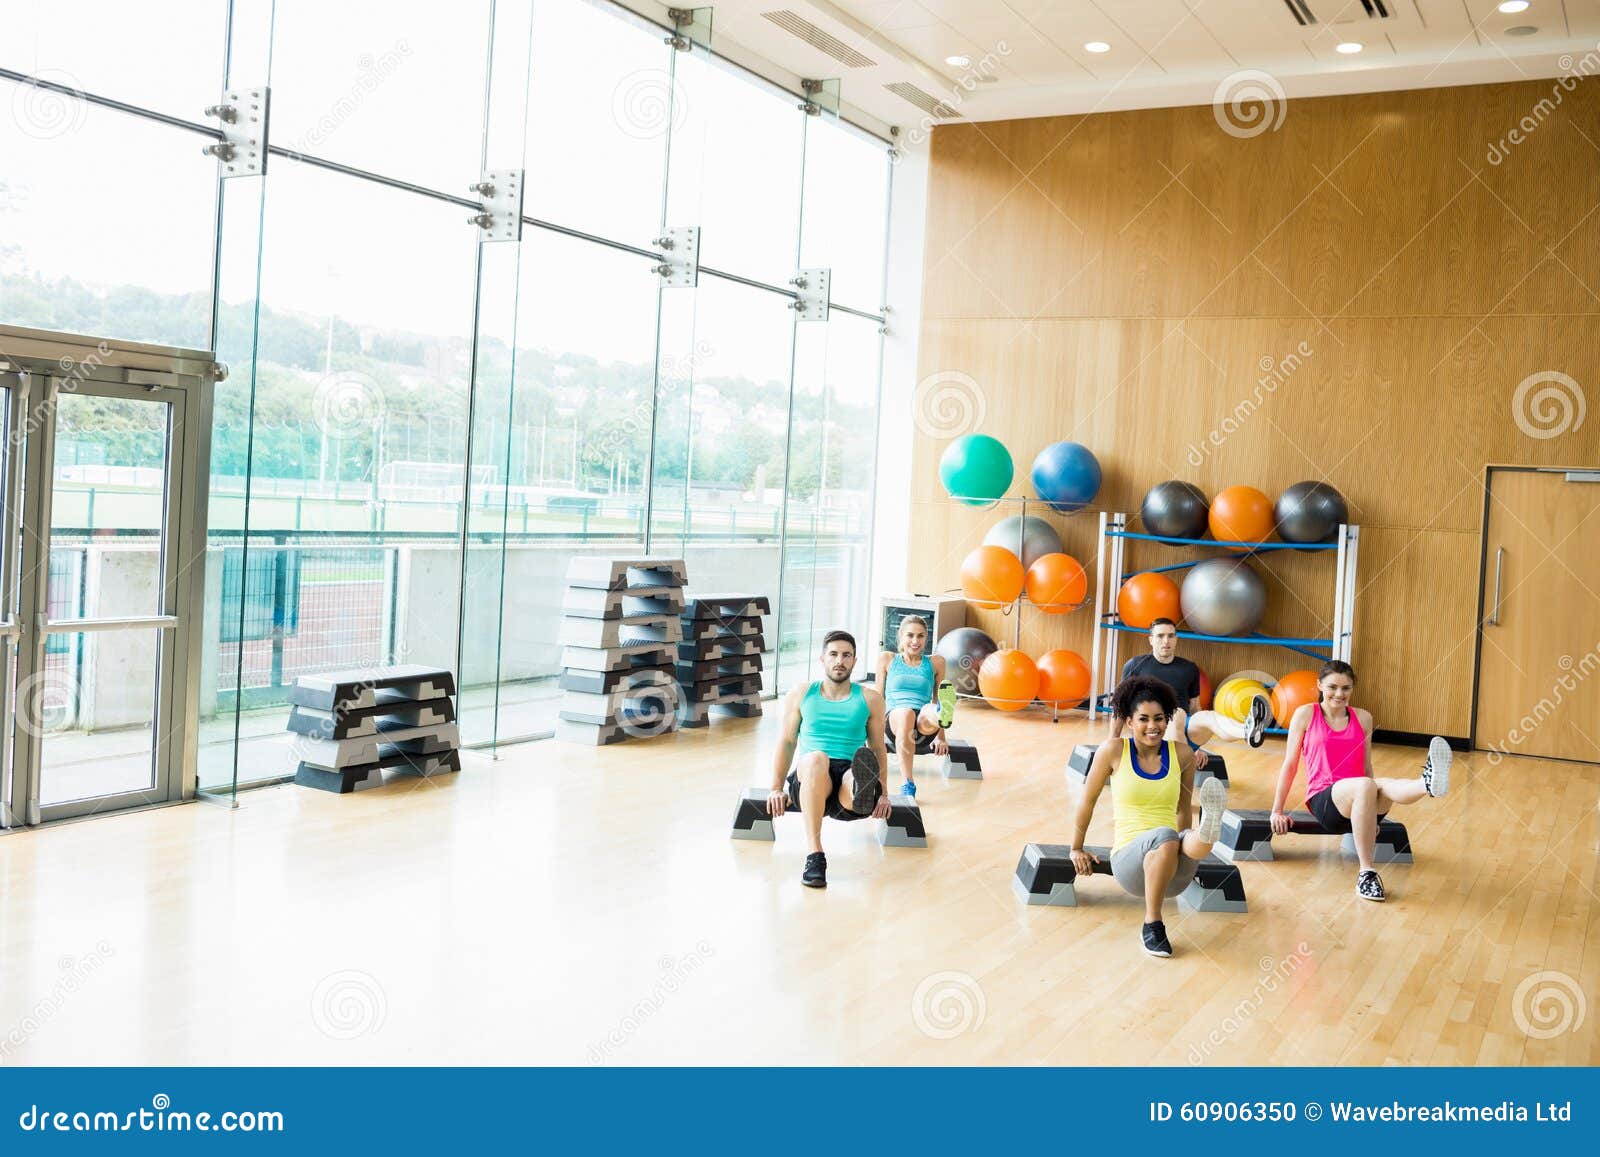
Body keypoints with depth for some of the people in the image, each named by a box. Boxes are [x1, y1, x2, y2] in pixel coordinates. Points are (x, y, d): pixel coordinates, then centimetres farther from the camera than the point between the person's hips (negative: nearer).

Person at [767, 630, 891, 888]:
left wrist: (882, 793, 9)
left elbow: (878, 748, 15)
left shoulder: (870, 699, 11)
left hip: (847, 780, 0)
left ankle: (862, 789, -74)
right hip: (807, 781, 0)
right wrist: (777, 788, 9)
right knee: (816, 758, -39)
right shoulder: (800, 695, 12)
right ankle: (814, 855, -44)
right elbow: (786, 743, 14)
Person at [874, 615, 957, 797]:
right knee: (905, 713, -40)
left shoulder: (935, 662, 18)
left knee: (930, 712, -37)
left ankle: (943, 715, -77)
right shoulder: (887, 659, 17)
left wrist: (940, 737, 22)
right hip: (894, 720, -1)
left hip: (923, 725, 1)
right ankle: (908, 783, -48)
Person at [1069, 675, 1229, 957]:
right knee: (1165, 836, -37)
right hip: (1130, 858, -2)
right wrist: (1076, 850, 16)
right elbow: (1087, 800, 9)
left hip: (1174, 876, 2)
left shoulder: (1182, 754, 5)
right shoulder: (1114, 750, -1)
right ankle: (1152, 925, -29)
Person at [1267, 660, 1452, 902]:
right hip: (1324, 800, -3)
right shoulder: (1306, 714, 5)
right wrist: (1277, 811, 10)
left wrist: (1373, 813, 28)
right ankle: (1366, 873, -39)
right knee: (1365, 785, -37)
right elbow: (1290, 764, 9)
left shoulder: (1363, 718, 15)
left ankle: (1428, 783, -68)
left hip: (1359, 804, 3)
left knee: (1382, 786, -34)